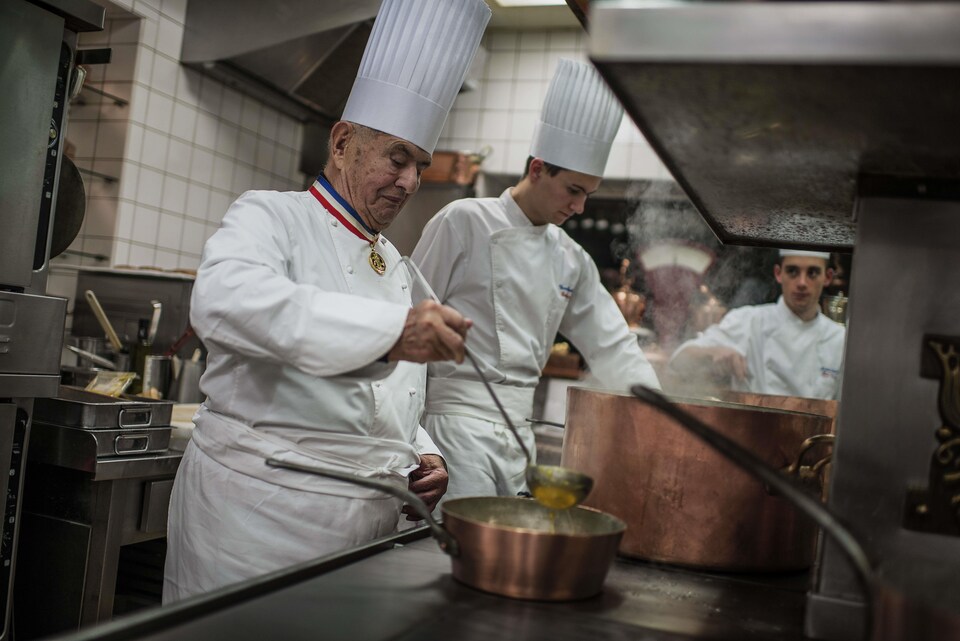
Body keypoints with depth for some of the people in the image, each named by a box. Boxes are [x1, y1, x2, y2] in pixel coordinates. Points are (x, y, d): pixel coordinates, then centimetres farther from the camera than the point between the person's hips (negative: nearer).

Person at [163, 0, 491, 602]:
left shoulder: (395, 267, 18)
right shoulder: (271, 217, -4)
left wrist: (420, 456, 5)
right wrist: (387, 330, -38)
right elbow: (225, 298, -29)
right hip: (258, 516, -6)